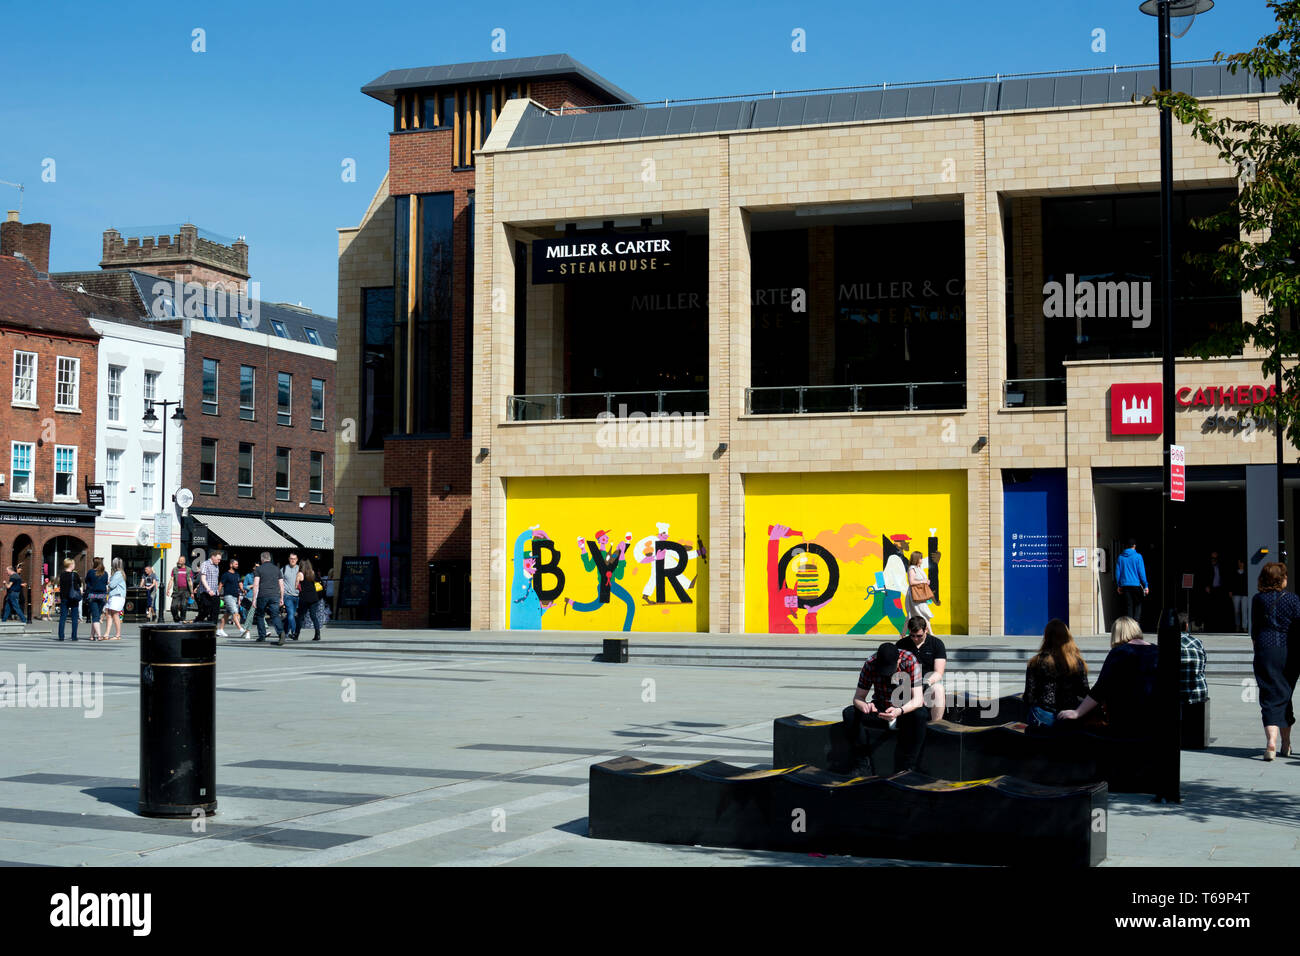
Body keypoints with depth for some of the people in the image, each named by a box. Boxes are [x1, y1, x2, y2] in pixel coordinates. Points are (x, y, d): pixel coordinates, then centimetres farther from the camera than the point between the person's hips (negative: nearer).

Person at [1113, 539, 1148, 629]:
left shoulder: (1120, 557, 5)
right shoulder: (1137, 556, -5)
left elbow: (1117, 572, 8)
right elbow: (1141, 572, -6)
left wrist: (1118, 586, 15)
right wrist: (1145, 586, -3)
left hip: (1125, 585, 3)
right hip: (1136, 584, -3)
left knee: (1128, 606, 7)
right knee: (1138, 605, 8)